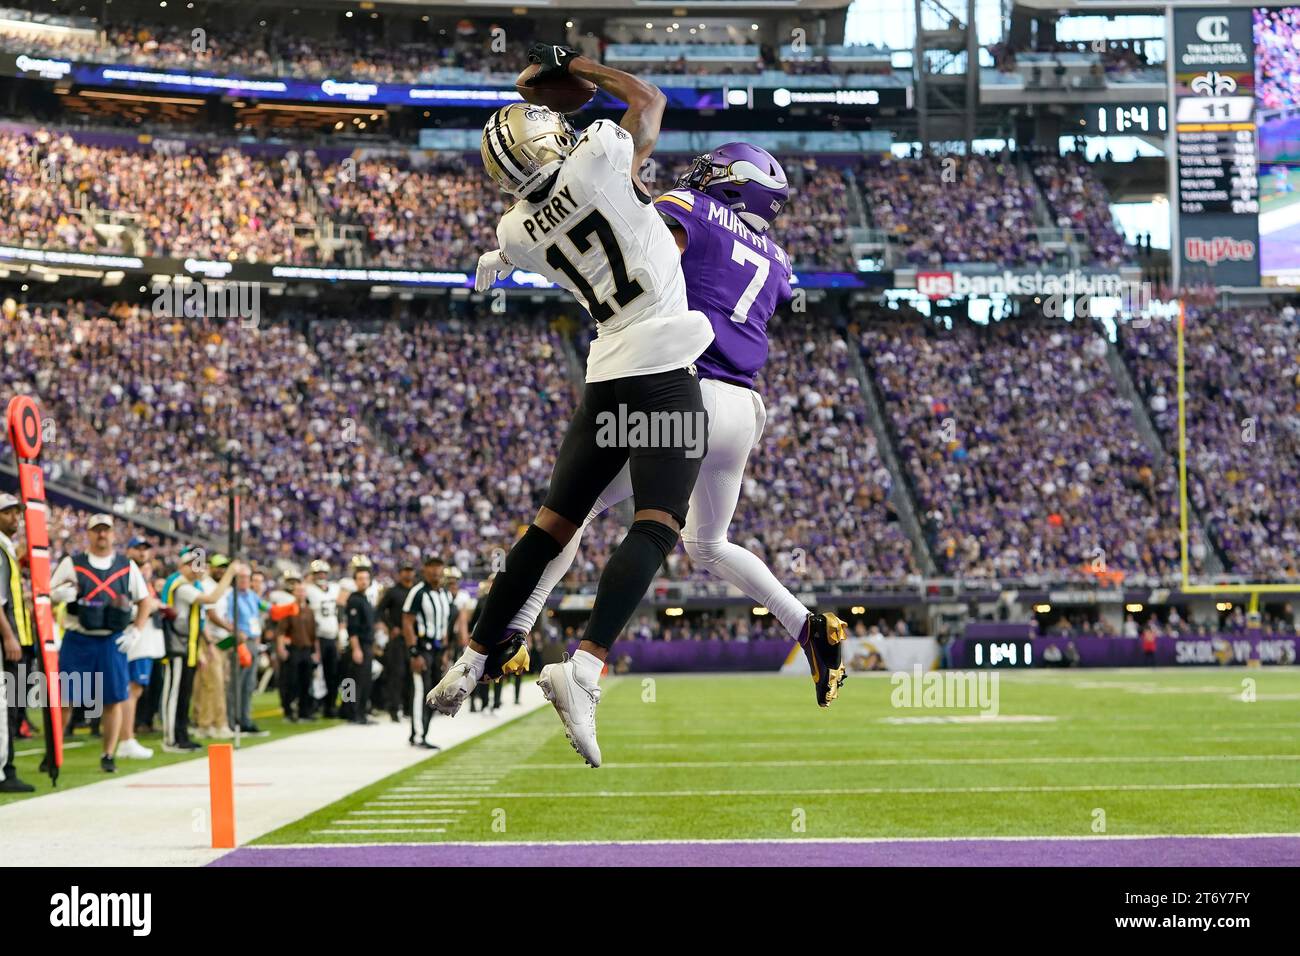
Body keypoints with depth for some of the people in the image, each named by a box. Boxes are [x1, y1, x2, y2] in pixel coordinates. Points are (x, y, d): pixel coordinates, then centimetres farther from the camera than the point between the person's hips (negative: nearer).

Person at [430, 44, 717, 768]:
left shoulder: (518, 232, 8)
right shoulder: (601, 159, -7)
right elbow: (650, 98, 11)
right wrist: (572, 64, 20)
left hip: (606, 377, 6)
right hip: (664, 369, -6)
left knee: (556, 521, 14)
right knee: (656, 526, -12)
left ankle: (478, 656, 16)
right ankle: (586, 666, -28)